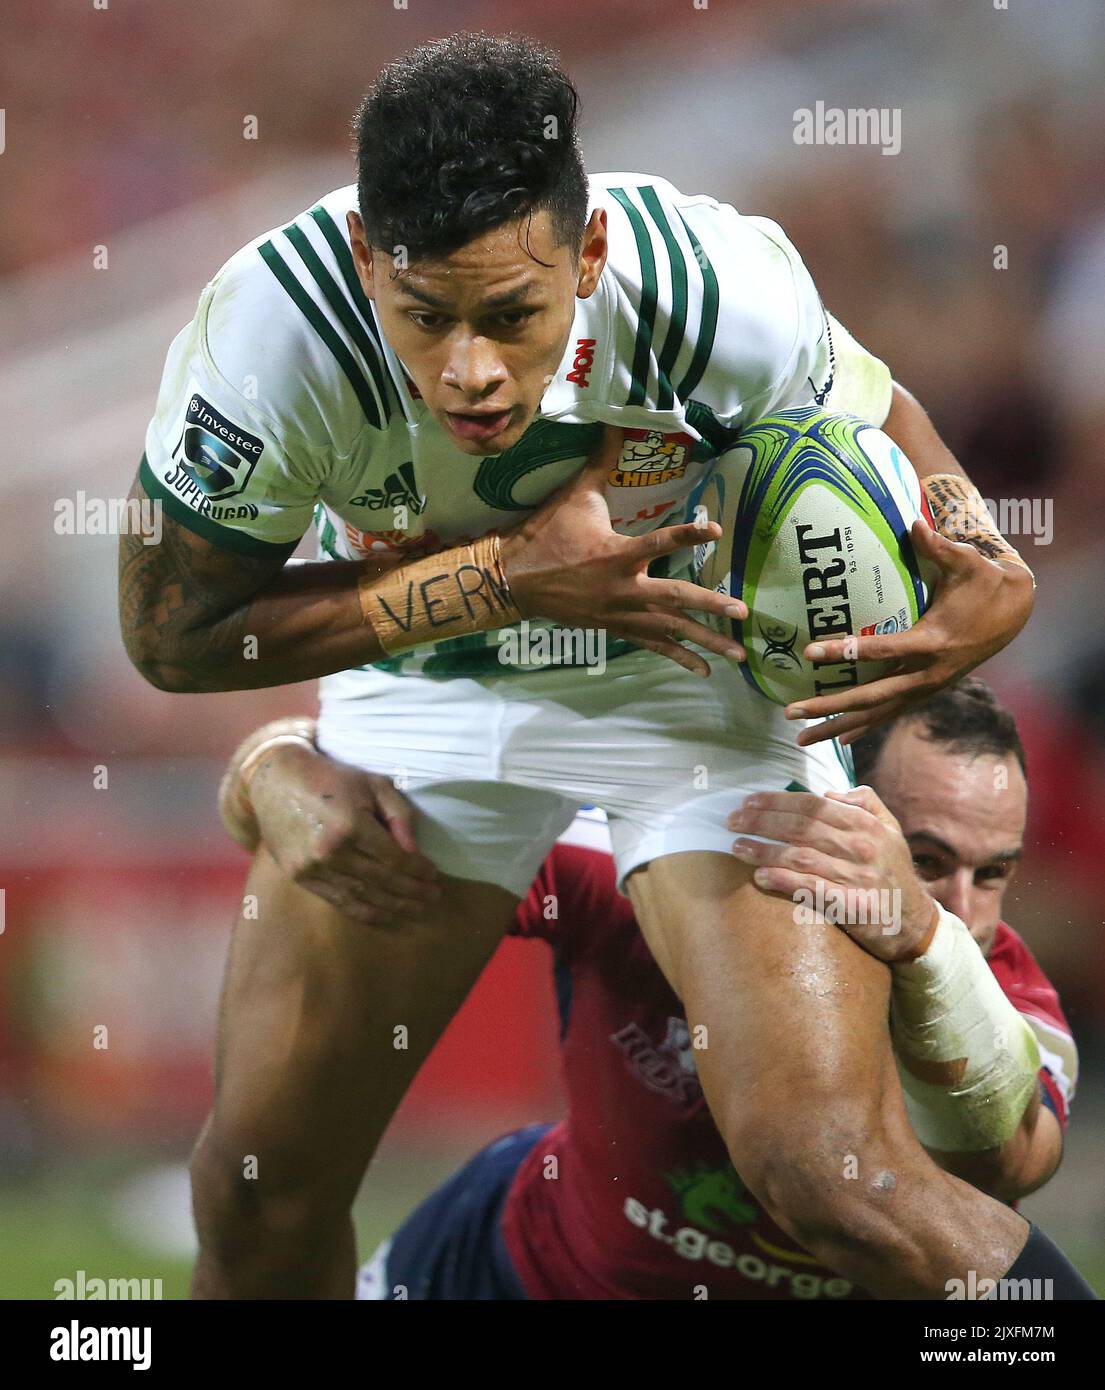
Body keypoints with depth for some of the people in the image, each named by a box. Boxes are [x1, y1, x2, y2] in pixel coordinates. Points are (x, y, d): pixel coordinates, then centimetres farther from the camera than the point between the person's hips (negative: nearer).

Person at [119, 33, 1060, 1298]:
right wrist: (506, 575, -30)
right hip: (415, 687, 2)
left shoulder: (718, 290, -31)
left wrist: (984, 581, -31)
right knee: (258, 1184, 3)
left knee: (836, 1179, -18)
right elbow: (172, 631, -21)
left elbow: (877, 424, -9)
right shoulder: (272, 328, -32)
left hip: (685, 669, -2)